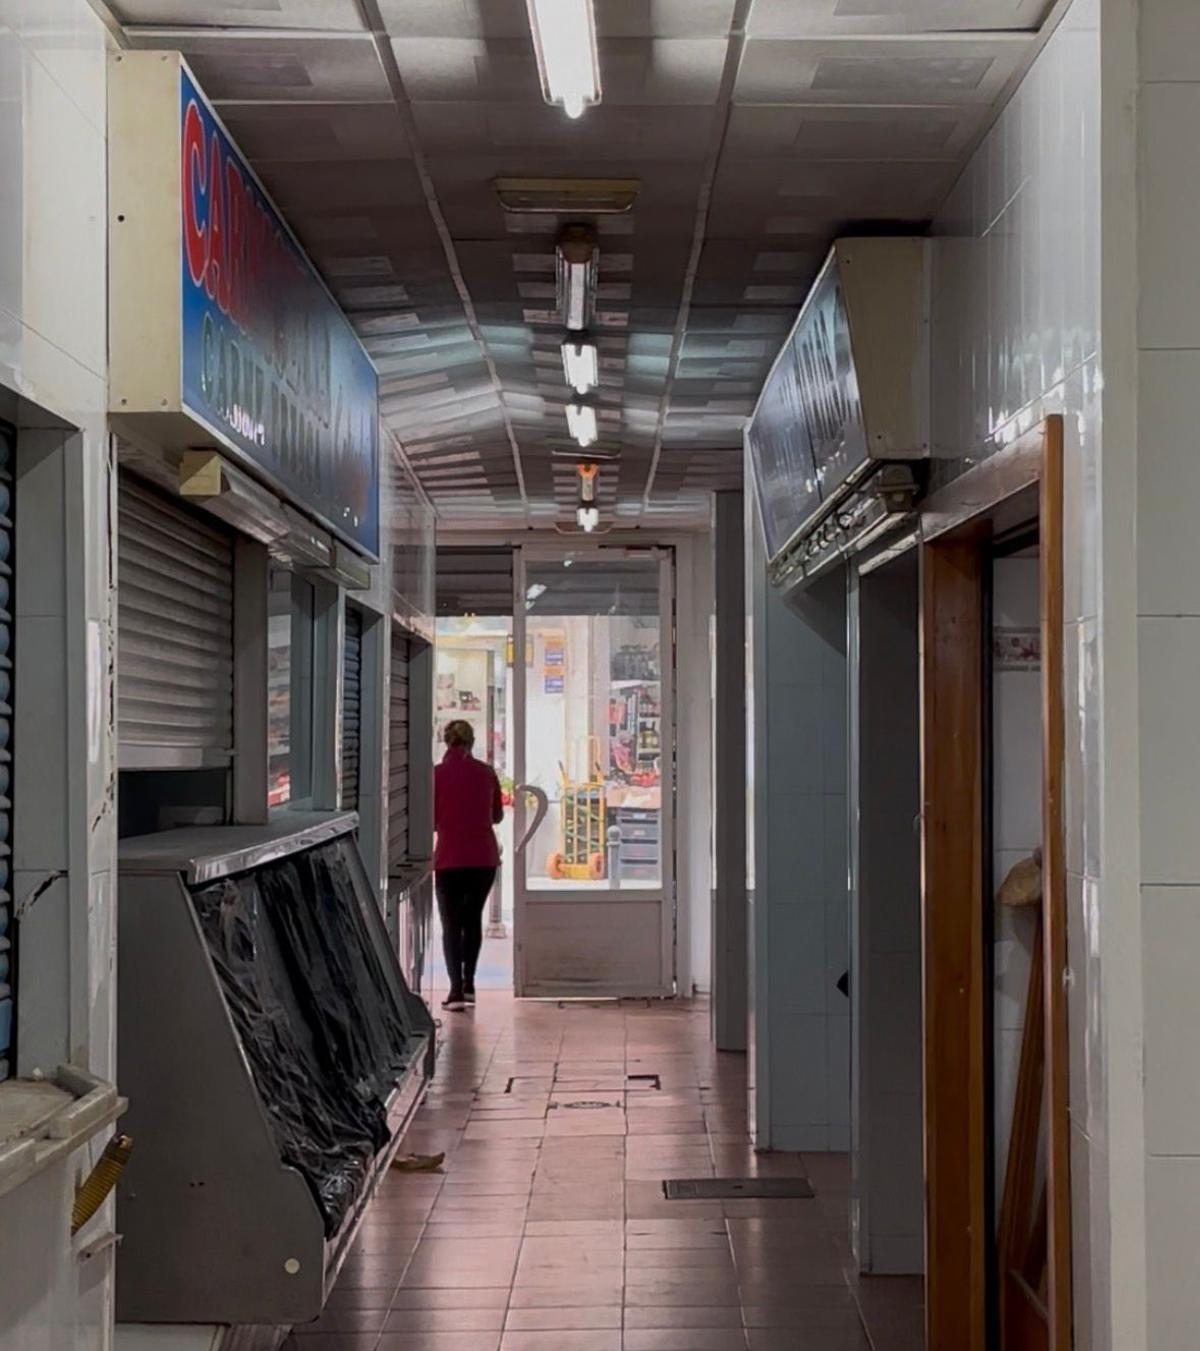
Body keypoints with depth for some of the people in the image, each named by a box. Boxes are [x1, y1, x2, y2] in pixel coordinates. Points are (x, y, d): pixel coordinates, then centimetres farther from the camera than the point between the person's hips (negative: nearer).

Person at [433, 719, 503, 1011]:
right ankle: (468, 984, 22)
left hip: (449, 858, -3)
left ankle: (456, 990, -5)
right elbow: (497, 816, 12)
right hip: (484, 857, 3)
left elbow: (430, 820, -4)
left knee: (451, 924, 5)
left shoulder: (437, 774, -7)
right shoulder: (486, 772, 2)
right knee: (473, 918, 19)